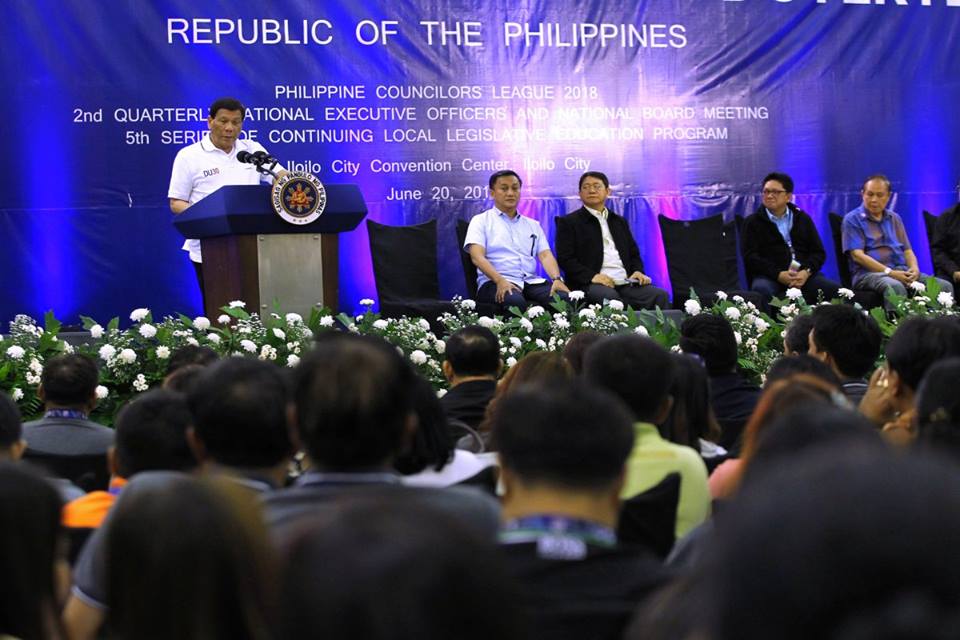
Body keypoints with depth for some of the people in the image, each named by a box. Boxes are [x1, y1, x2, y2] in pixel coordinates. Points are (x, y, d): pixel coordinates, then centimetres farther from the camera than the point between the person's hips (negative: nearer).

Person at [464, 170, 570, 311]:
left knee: (564, 298, -28)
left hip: (531, 282, 4)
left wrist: (557, 279, -12)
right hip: (495, 282, -4)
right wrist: (500, 281, -23)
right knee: (514, 301, -40)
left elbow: (545, 255, 11)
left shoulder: (533, 225, 23)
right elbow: (477, 256, -6)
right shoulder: (481, 221, 9)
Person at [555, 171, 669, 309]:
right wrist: (592, 276, -15)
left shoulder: (619, 222, 27)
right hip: (590, 285, -5)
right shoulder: (568, 222, 10)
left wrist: (638, 271, 4)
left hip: (626, 283, 5)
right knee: (609, 296, -40)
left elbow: (633, 253, 27)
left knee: (660, 296, -22)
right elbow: (565, 259, 0)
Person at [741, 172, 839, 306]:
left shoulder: (803, 218, 21)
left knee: (836, 290, -25)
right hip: (769, 276, -3)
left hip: (804, 275, 3)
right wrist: (778, 274, -14)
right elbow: (750, 256, 0)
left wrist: (806, 272, -8)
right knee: (762, 291, -40)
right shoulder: (752, 222, 12)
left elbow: (818, 252, 14)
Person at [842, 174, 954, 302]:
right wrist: (889, 272, -16)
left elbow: (907, 250, 22)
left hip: (901, 271, 6)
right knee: (895, 287, -41)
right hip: (870, 273, -6)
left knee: (944, 286, -18)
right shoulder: (853, 219, 4)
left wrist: (914, 268, -3)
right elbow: (857, 255, -7)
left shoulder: (894, 218, 23)